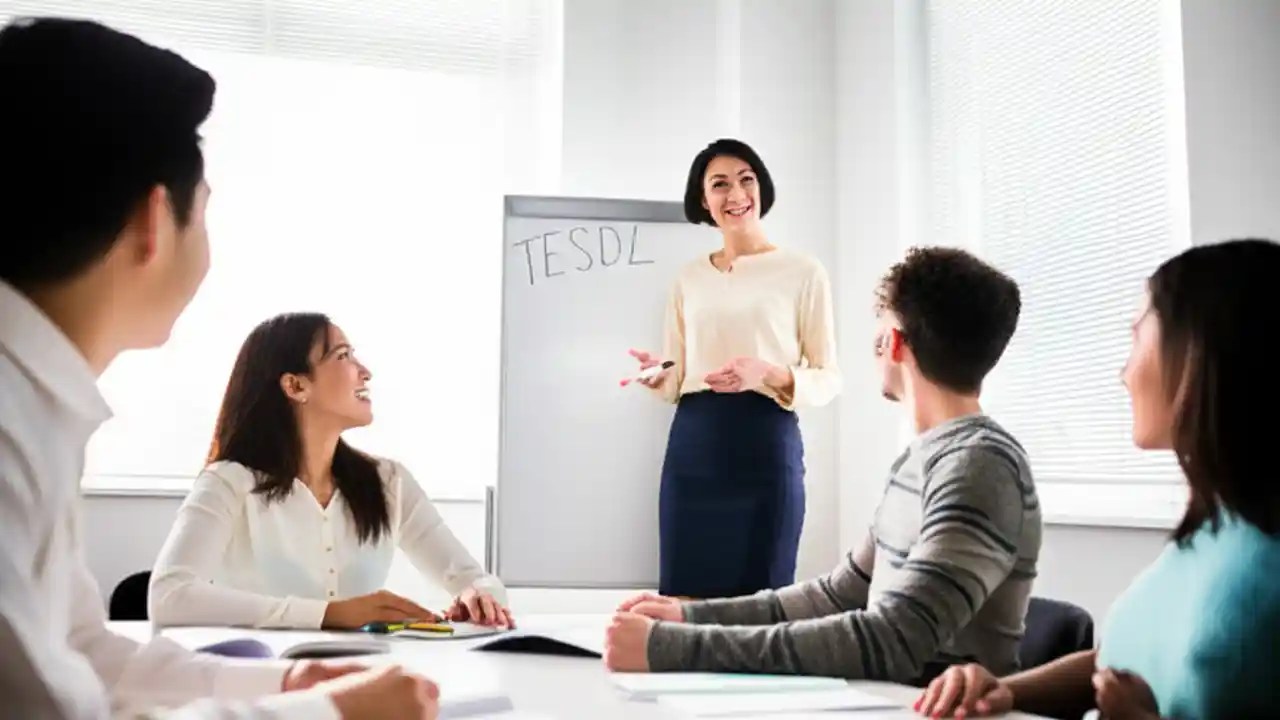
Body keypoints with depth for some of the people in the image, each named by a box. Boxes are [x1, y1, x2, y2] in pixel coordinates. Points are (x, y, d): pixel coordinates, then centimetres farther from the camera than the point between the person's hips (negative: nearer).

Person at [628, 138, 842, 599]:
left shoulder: (802, 271, 1)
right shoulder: (689, 278, 13)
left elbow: (828, 379, 0)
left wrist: (769, 375, -18)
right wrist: (657, 376, -8)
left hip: (767, 445, -3)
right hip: (692, 445, 4)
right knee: (683, 598, 2)